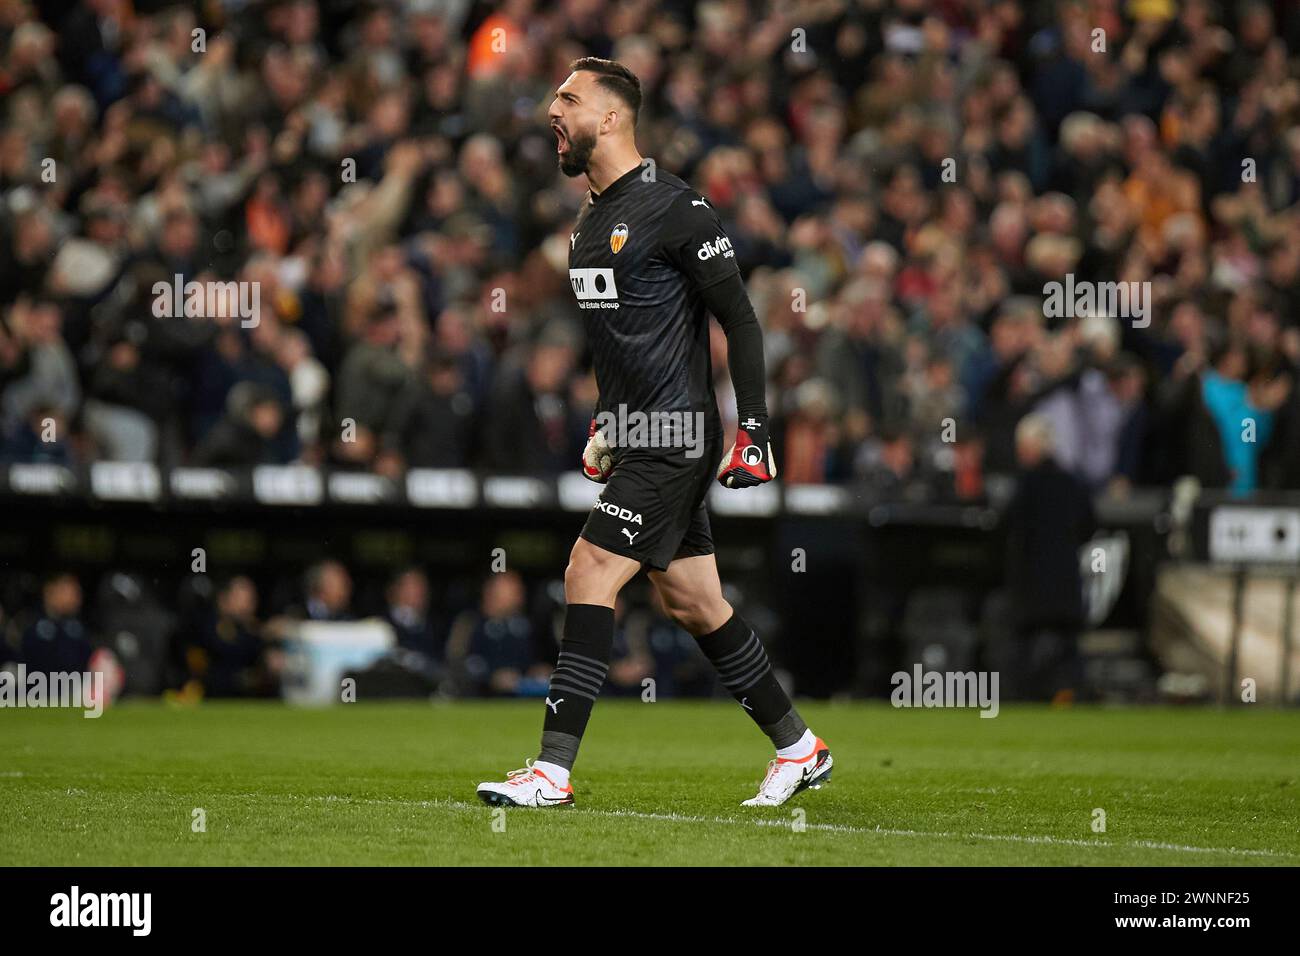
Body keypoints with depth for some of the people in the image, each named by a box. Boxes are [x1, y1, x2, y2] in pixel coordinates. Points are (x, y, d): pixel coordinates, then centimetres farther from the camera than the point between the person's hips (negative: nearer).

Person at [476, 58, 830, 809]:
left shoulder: (676, 209, -13)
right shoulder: (592, 220, 15)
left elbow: (741, 321, -11)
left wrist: (754, 430, -15)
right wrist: (607, 424, 26)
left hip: (676, 438, -9)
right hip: (639, 439, 9)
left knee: (590, 575, -15)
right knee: (694, 605, 11)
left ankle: (554, 770, -15)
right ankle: (799, 748, 23)